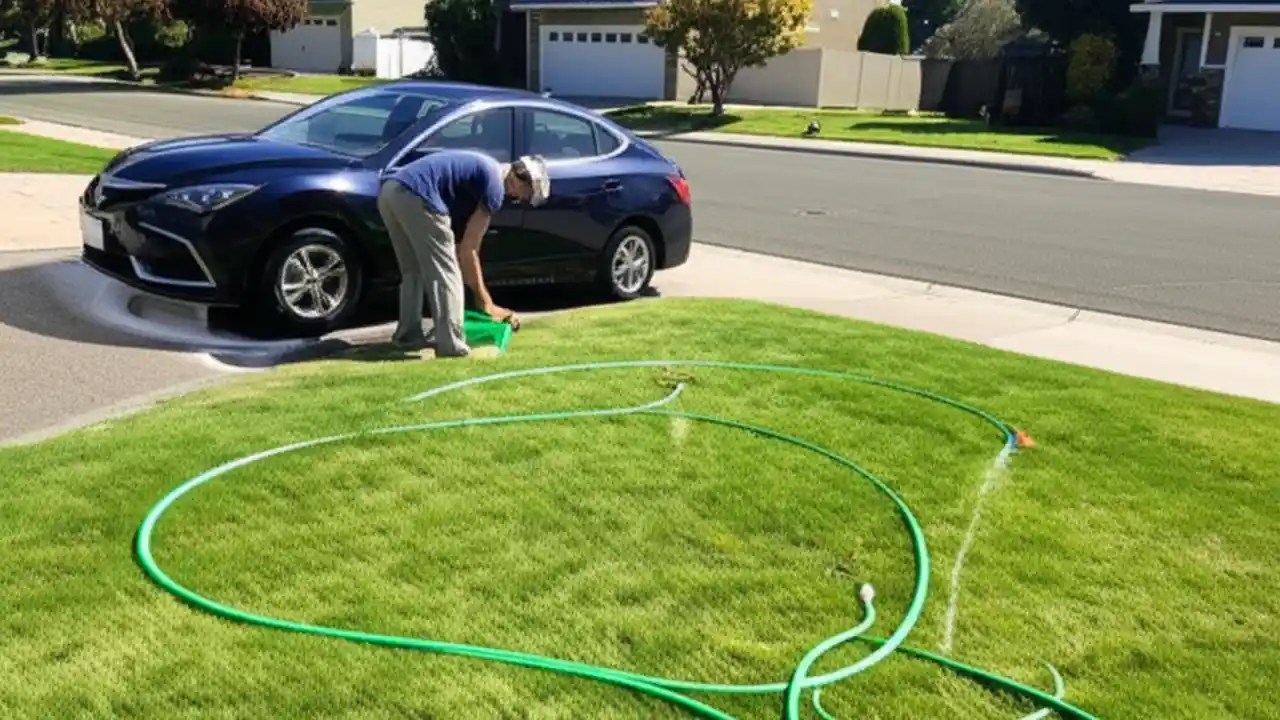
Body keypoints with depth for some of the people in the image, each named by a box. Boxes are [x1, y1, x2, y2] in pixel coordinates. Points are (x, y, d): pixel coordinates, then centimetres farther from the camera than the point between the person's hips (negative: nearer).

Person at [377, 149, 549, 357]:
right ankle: (451, 344, 0)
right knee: (446, 273, 0)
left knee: (413, 271, 22)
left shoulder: (482, 169, 27)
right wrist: (486, 302, 10)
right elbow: (467, 248, 2)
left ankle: (408, 335, 26)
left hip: (390, 190, 10)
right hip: (415, 197, -10)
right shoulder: (494, 185, 0)